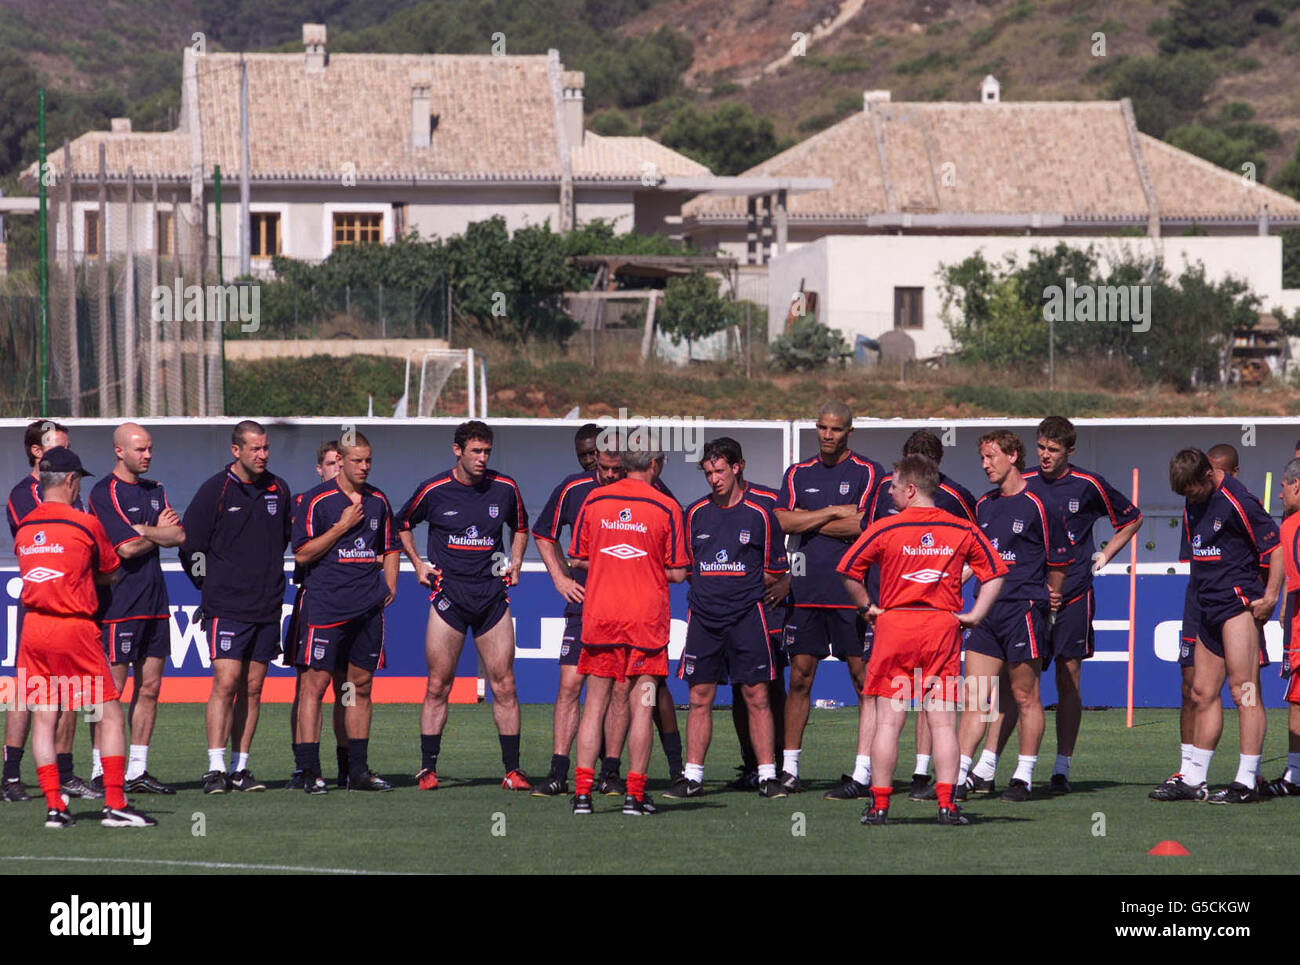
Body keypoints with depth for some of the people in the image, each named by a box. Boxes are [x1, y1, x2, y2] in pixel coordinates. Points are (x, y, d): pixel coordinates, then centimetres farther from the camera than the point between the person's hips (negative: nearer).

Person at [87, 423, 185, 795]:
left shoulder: (155, 491, 17)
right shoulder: (104, 493, -7)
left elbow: (180, 535, 5)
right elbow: (127, 548, -15)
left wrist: (142, 531, -10)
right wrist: (159, 533, 1)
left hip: (154, 603, 8)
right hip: (119, 605, -8)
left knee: (150, 687, 7)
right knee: (111, 689, -7)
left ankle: (138, 770, 12)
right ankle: (102, 774, -4)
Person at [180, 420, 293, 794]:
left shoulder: (279, 490, 9)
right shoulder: (215, 491, -5)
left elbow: (289, 537, 25)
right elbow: (189, 543, -1)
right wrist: (212, 587, 3)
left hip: (268, 607, 5)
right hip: (227, 606, -5)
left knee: (252, 688, 6)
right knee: (226, 682, -13)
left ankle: (240, 768, 10)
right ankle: (215, 770, -13)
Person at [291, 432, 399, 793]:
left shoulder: (377, 500, 13)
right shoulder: (317, 500, -4)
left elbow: (390, 546, 25)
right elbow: (302, 553, -8)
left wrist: (389, 585, 11)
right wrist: (343, 526, -11)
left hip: (368, 607, 5)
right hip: (325, 605, -5)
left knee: (360, 683, 8)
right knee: (316, 682, -8)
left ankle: (358, 770, 13)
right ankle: (309, 771, -7)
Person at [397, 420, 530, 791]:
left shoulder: (504, 489, 3)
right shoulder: (433, 490, -2)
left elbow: (520, 527, 22)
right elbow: (403, 524, 16)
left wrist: (515, 562, 8)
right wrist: (418, 564, 7)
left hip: (492, 593, 1)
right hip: (448, 594, -1)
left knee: (503, 684, -1)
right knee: (438, 685, -2)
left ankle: (512, 770, 4)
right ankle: (428, 768, 5)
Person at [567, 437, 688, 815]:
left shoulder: (594, 501, 2)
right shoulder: (667, 508, -5)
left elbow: (576, 559, 8)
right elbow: (677, 572, -4)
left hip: (599, 615, 2)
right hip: (647, 618, -2)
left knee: (594, 704, 7)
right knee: (641, 707, 3)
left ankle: (582, 791, 0)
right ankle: (635, 794, 1)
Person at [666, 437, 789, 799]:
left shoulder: (760, 515, 1)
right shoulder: (696, 514, 9)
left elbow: (776, 573, 6)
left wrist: (743, 588, 3)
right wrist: (711, 588, 5)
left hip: (746, 616, -3)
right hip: (703, 616, 3)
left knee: (755, 696, -5)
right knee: (700, 697, 2)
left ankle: (767, 776, -1)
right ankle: (692, 776, 6)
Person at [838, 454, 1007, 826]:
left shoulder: (884, 529, -4)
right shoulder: (962, 530, 3)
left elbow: (847, 572, -6)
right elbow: (995, 574, 4)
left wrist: (869, 607, 6)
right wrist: (974, 614, 5)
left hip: (894, 627, -1)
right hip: (943, 626, 2)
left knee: (888, 721, 3)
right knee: (943, 721, 2)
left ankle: (879, 804, 4)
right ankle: (946, 804, -3)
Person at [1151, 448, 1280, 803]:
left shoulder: (1237, 502, -12)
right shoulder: (1193, 503, 14)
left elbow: (1276, 548, -12)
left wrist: (1270, 597, -18)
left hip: (1238, 604, -9)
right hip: (1208, 608, 9)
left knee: (1243, 690, -10)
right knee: (1203, 693, 10)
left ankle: (1247, 781, -12)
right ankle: (1192, 779, 15)